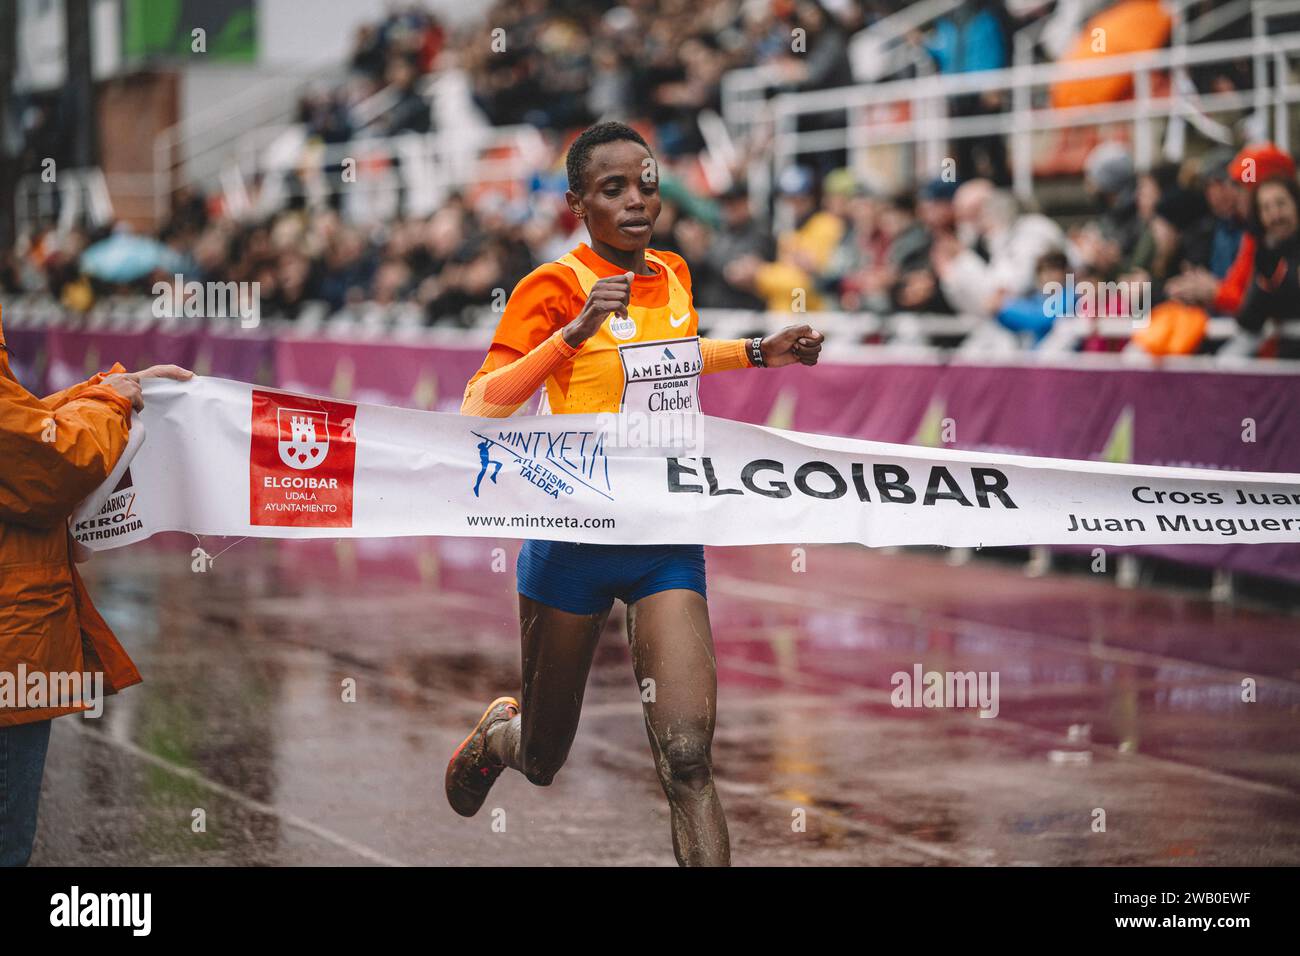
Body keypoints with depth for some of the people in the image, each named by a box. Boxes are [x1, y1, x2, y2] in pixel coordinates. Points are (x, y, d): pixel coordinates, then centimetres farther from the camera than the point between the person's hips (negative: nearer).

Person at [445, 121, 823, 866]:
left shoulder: (674, 276, 7)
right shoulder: (555, 287, -11)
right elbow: (478, 408, -21)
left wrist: (760, 353, 19)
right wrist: (577, 329, -30)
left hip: (668, 542, 3)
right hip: (576, 537, -3)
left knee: (688, 759, -14)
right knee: (544, 760, 14)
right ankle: (498, 734, 49)